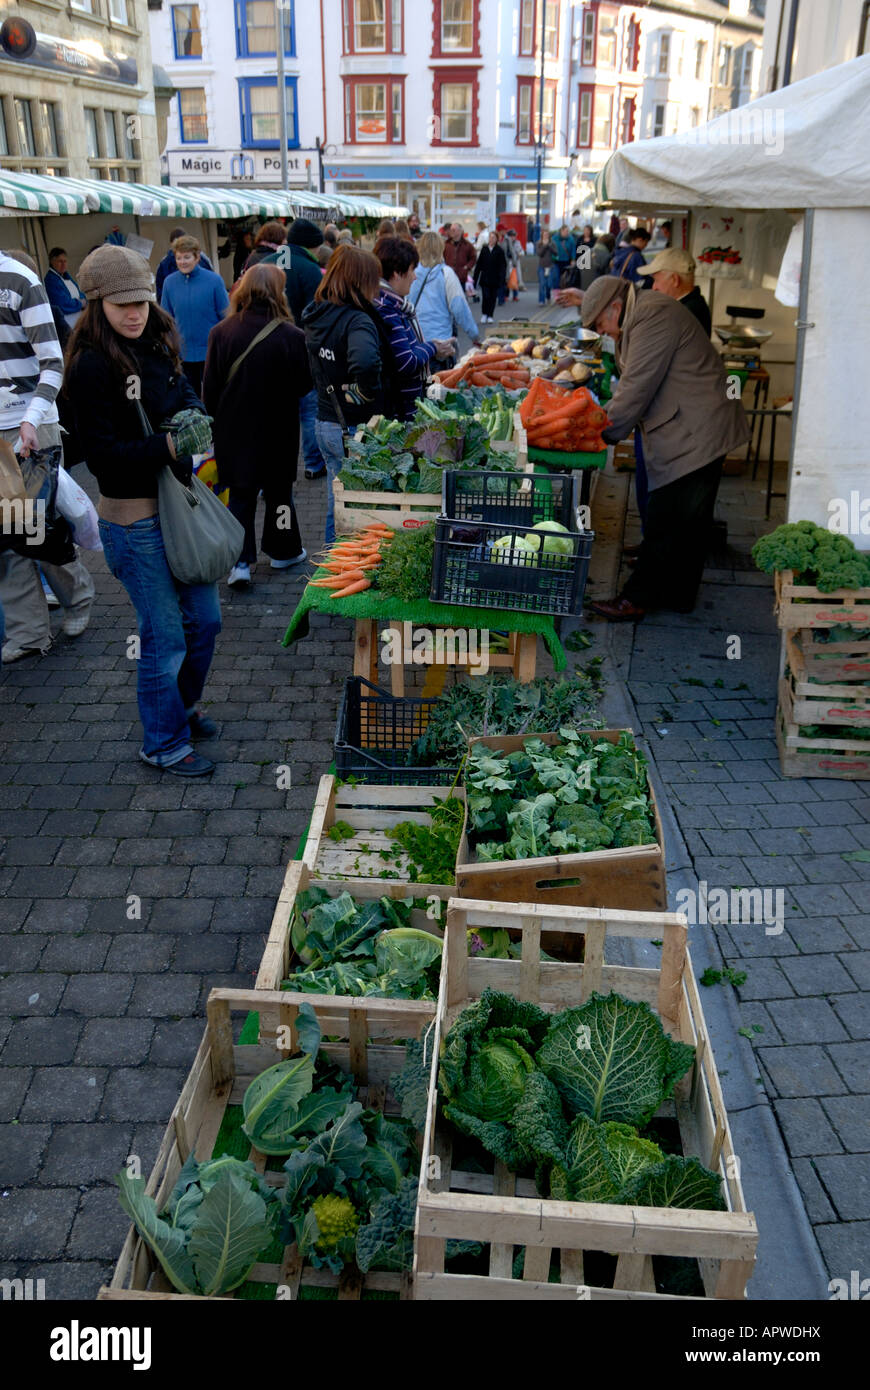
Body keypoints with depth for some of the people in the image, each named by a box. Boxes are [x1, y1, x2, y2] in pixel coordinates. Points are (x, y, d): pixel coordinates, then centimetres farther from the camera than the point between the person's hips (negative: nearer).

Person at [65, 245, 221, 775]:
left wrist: (193, 416, -7)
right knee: (165, 636, 2)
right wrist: (169, 445, -28)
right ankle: (164, 743, 22)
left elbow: (186, 391, 16)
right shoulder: (91, 367, -15)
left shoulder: (157, 343, 6)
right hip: (134, 517, -7)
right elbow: (103, 453, -18)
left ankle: (182, 707, 42)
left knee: (205, 619, 17)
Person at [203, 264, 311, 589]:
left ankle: (240, 561, 2)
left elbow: (210, 388, -3)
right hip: (278, 429, -1)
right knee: (279, 489, 17)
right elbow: (304, 385, -5)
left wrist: (217, 420, 10)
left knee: (240, 493, 10)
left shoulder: (221, 332, -9)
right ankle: (283, 550, 31)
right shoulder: (291, 336, -15)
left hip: (234, 428, 1)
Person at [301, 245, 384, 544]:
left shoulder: (315, 315, 6)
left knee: (336, 504, 21)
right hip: (355, 430, -8)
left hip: (325, 422, 8)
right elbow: (365, 363, -38)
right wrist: (367, 395, -23)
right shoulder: (357, 320, -20)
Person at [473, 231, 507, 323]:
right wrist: (475, 277, 5)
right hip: (485, 279, 1)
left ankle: (490, 316, 15)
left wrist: (502, 279, -12)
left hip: (495, 279, -1)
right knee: (485, 296, -6)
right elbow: (479, 264, 8)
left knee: (493, 297, 5)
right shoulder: (484, 249, 5)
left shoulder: (499, 251, -1)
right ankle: (484, 314, 9)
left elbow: (503, 266, -3)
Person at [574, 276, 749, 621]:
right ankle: (678, 595, 24)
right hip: (700, 433, 11)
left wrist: (603, 435, -11)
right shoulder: (648, 313, 19)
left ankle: (638, 598, 0)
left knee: (665, 523, -6)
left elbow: (635, 389, -19)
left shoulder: (652, 317, -16)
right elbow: (632, 385, 21)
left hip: (693, 434, -11)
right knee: (688, 522, 16)